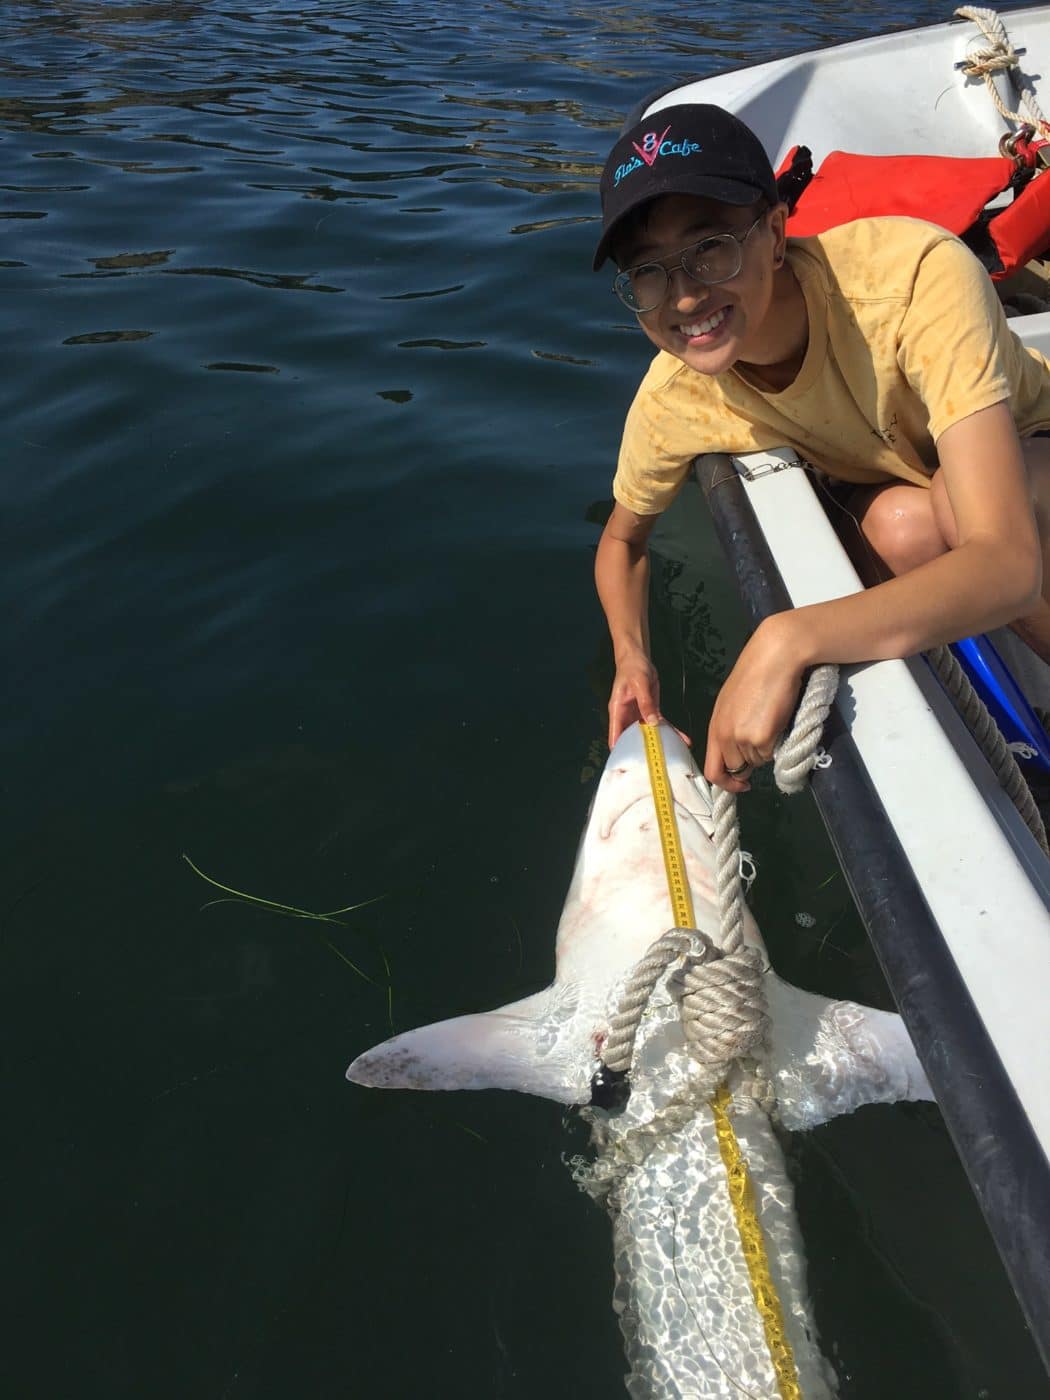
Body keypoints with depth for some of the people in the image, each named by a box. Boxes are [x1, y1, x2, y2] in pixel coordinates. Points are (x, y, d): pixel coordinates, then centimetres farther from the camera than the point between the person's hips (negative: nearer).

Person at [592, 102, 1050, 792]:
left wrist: (787, 641, -54)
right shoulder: (671, 404, -25)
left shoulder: (917, 274, -38)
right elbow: (623, 537, -3)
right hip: (910, 491, 3)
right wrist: (633, 659, -22)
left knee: (951, 506, -34)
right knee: (904, 524, -32)